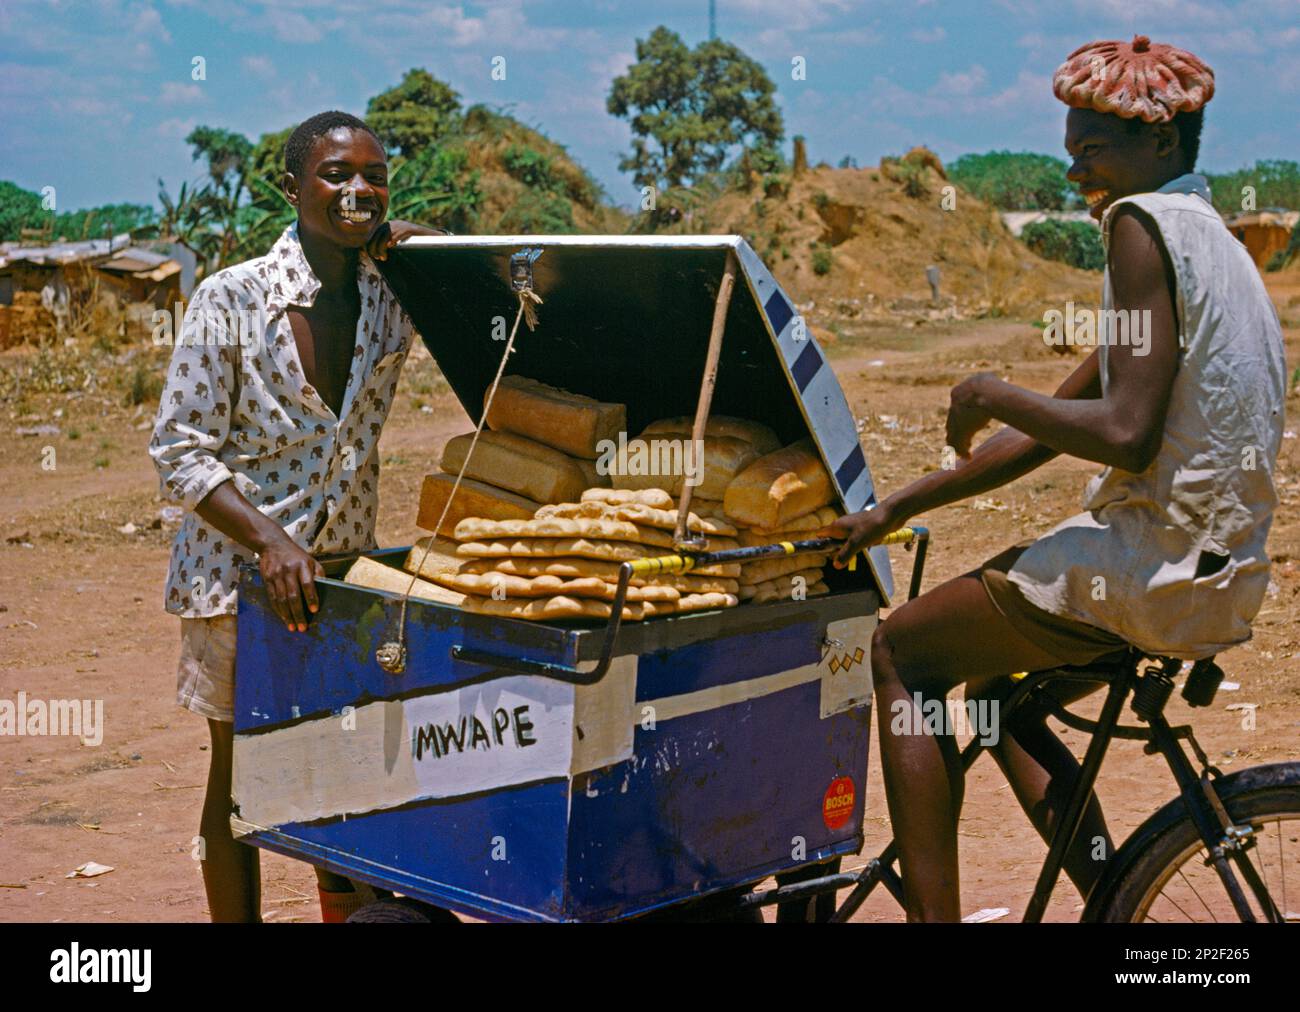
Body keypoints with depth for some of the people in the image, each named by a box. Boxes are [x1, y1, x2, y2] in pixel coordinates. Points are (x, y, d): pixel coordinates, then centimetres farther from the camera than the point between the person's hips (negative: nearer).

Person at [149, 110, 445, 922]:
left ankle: (349, 910, 28)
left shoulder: (399, 295, -3)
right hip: (239, 563, -4)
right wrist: (270, 539, -27)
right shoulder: (232, 299, -14)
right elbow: (179, 450, -13)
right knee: (240, 773, 8)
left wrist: (431, 244, -10)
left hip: (346, 557, 4)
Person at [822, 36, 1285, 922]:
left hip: (1155, 565, -9)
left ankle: (934, 914, 2)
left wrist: (992, 396, -7)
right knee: (998, 689, 27)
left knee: (902, 654, 5)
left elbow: (1125, 435, -24)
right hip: (1224, 573, 9)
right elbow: (1052, 429, 20)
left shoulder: (1143, 222, -12)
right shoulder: (1214, 242, 19)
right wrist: (895, 511, 20)